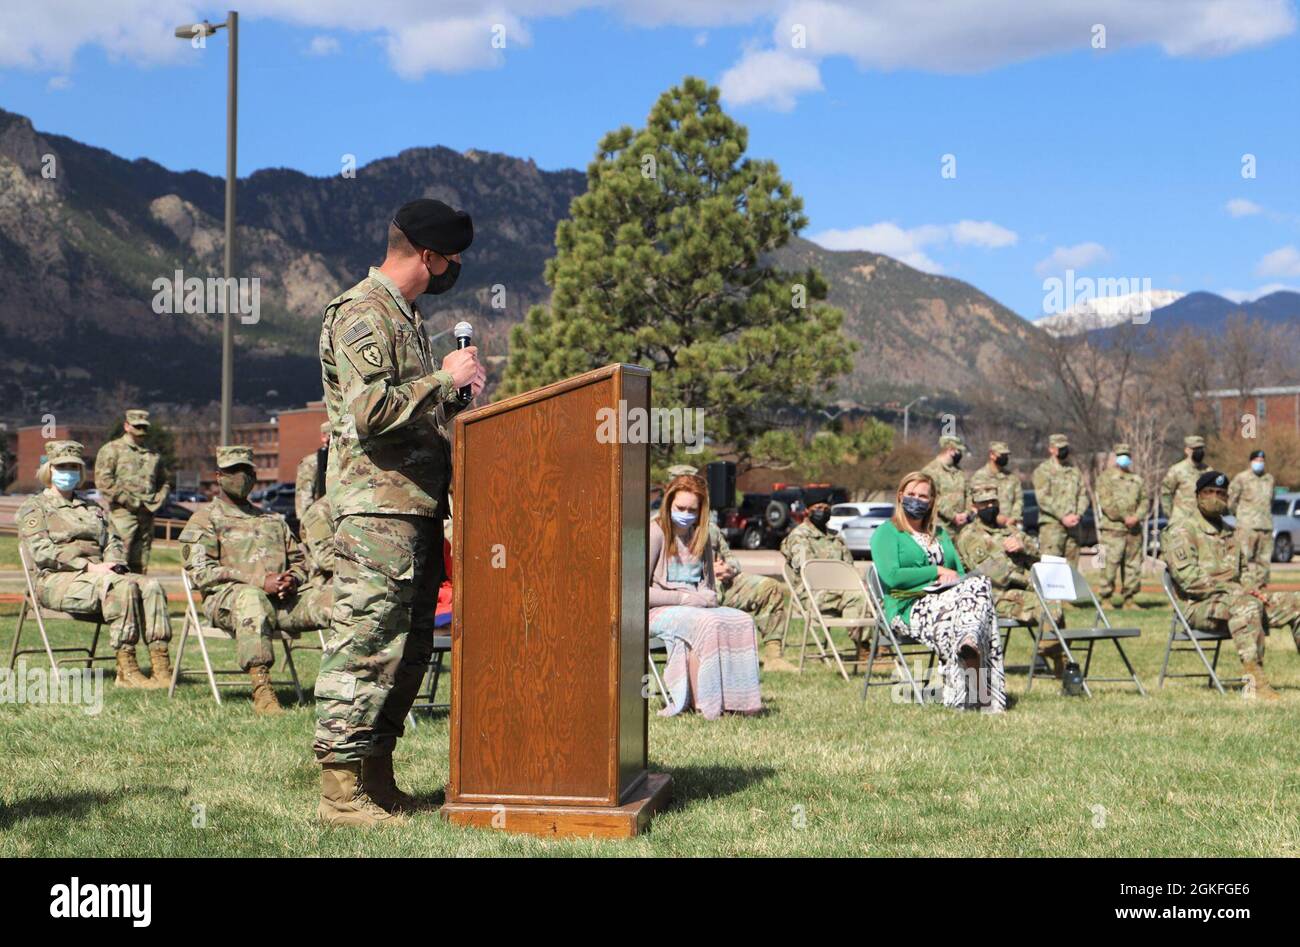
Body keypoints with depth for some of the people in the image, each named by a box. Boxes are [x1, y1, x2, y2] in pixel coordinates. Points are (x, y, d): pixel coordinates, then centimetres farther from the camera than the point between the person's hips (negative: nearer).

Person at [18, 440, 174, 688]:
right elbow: (41, 552, -7)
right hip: (57, 581, -6)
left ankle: (161, 667, -31)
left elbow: (113, 542, 20)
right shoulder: (34, 507, 8)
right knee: (121, 586, -34)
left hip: (97, 576, 6)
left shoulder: (92, 508, 28)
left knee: (151, 586, -23)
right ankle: (126, 670, -36)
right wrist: (89, 567, -16)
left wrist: (113, 564, -5)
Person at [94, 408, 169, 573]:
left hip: (146, 515, 6)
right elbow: (103, 480, -8)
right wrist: (129, 501, -12)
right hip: (122, 512, -6)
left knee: (141, 565, 6)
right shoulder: (111, 450, 3)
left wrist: (158, 501, 7)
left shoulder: (153, 455, 21)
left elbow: (163, 483, 28)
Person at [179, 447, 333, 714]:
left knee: (333, 599, -23)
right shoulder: (205, 518, 13)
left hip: (284, 598, 5)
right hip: (226, 597, -5)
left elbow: (299, 560, 29)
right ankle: (261, 691, -44)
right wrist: (260, 581, -12)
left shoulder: (273, 519, 31)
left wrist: (293, 579, 0)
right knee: (253, 598, -43)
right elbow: (200, 571, -2)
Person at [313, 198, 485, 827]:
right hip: (377, 506, -10)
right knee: (367, 644, -9)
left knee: (409, 649, 12)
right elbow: (371, 411, -22)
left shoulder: (403, 315, 21)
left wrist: (456, 396, 15)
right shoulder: (361, 314, -10)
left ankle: (376, 776, 19)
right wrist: (444, 378, -15)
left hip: (417, 506, 10)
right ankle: (341, 790, -4)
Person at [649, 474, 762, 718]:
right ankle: (705, 705, -32)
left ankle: (736, 699, -26)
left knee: (742, 621, -22)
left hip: (697, 606, 7)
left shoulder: (700, 536, 15)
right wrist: (685, 598, -16)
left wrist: (708, 596, -1)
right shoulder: (656, 532, -7)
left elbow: (709, 583, 24)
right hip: (658, 611, -6)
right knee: (707, 624, -36)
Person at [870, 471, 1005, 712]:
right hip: (909, 608, -6)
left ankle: (970, 643, -52)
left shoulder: (940, 533, 29)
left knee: (980, 583, -29)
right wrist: (937, 571, -6)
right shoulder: (886, 533, 8)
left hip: (949, 600, 6)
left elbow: (961, 572, 22)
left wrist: (953, 578, -4)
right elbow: (891, 576, -9)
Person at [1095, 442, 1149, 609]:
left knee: (1133, 565, 6)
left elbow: (1145, 501, 13)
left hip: (1134, 529, 5)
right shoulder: (1106, 477, 1)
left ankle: (1129, 599, 13)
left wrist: (1137, 517, -6)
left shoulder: (1137, 479, 18)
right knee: (1110, 564, -9)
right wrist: (1124, 518, -14)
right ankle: (1105, 598, -2)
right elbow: (1106, 503, -9)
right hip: (1113, 528, -5)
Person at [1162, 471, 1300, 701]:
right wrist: (1236, 591, -18)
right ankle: (1254, 682, -42)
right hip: (1198, 606, -8)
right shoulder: (1181, 530, -4)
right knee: (1246, 604, -38)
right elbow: (1188, 578, -15)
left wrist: (1250, 590, 4)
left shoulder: (1228, 532, 23)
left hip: (1232, 596, 8)